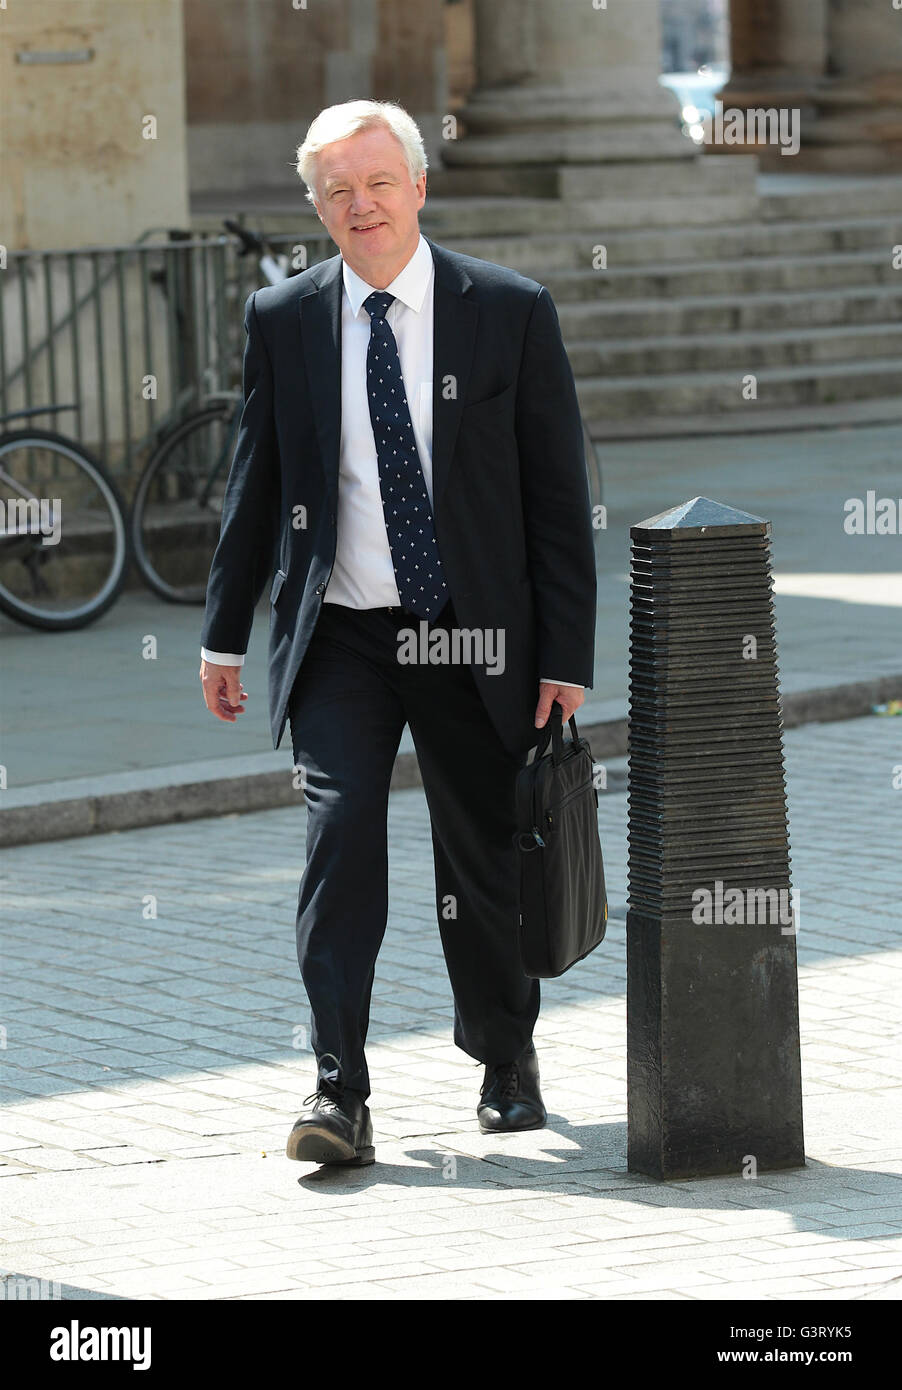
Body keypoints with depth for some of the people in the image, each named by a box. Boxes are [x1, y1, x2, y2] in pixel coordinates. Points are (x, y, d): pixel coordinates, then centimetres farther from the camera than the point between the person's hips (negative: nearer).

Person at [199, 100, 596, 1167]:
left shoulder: (511, 313, -3)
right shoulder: (282, 321, 2)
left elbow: (558, 492, -1)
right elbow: (254, 486, 11)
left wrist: (566, 655, -5)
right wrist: (225, 633, 12)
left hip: (473, 640, 0)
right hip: (338, 638, 1)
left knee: (483, 857, 8)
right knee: (339, 838, -13)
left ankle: (505, 1061, 31)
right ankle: (339, 1094, -12)